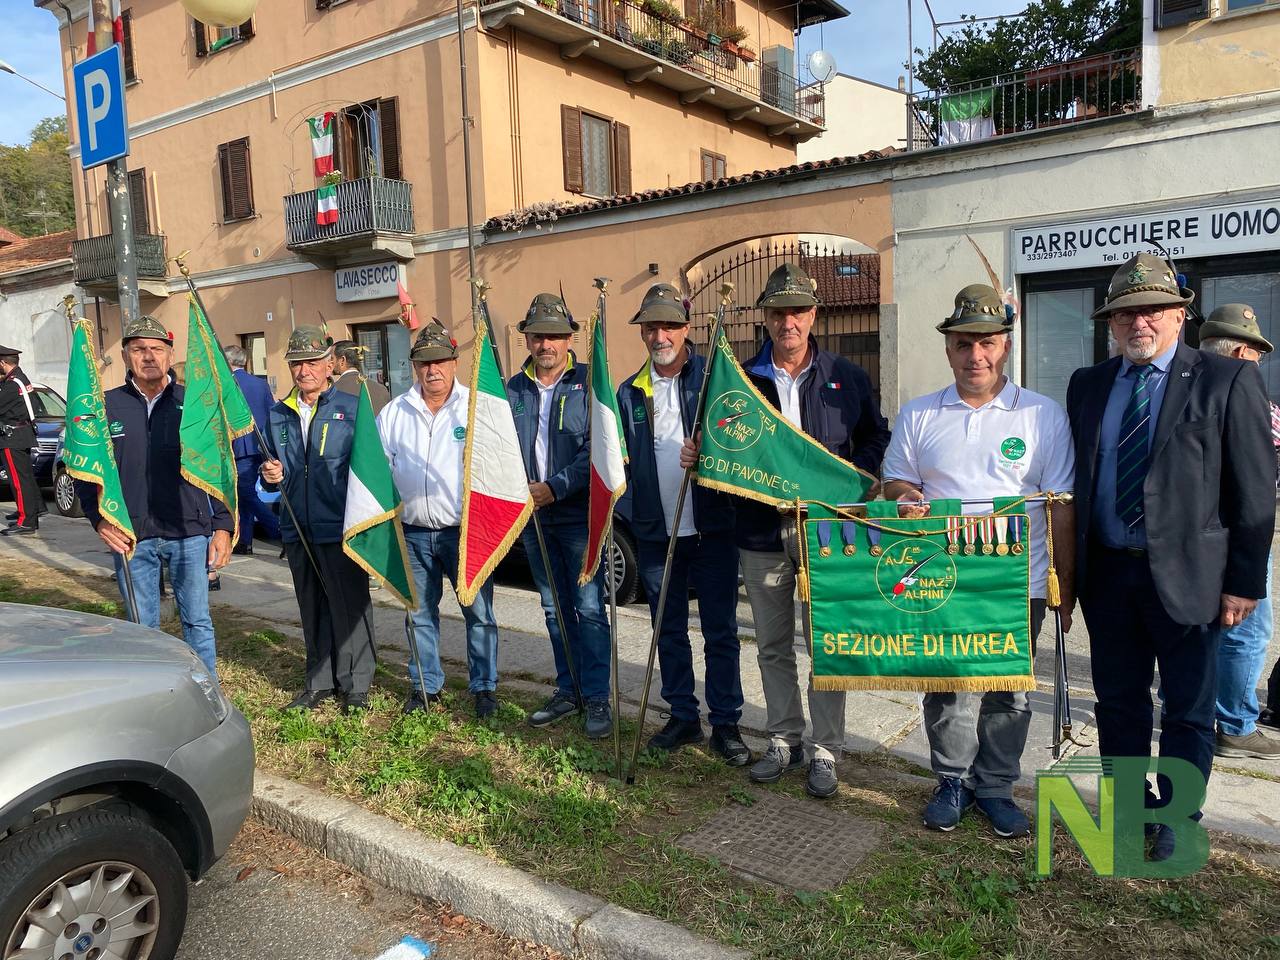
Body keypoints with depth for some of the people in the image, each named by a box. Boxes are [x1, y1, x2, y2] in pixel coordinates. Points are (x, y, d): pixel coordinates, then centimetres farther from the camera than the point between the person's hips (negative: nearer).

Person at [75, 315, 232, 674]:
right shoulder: (105, 407, 6)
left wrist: (223, 526, -3)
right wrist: (99, 518, -6)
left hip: (190, 533, -1)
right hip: (130, 537, 2)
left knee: (197, 621, 5)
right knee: (142, 627, 11)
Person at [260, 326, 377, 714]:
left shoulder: (352, 408, -3)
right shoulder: (278, 414, 13)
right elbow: (271, 479, 21)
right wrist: (271, 475, -3)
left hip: (341, 528, -5)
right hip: (297, 529, 5)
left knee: (349, 606, 0)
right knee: (312, 609, 13)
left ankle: (356, 685, 13)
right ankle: (320, 682, 26)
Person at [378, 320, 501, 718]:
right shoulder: (394, 412, 8)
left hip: (465, 530, -3)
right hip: (414, 532, 4)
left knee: (479, 612, 2)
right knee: (421, 613, 14)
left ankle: (484, 686, 16)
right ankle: (425, 685, 28)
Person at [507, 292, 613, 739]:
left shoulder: (590, 382, -4)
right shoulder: (513, 390, 9)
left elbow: (598, 449, -13)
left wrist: (555, 488, -17)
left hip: (580, 515, -5)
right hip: (533, 517, 5)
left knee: (589, 609, -3)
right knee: (555, 609, 14)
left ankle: (597, 697, 8)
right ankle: (567, 691, 26)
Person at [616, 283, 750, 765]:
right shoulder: (630, 392, 8)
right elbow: (621, 461, 12)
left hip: (711, 528, -3)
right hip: (655, 532, 4)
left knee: (721, 630, 5)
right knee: (668, 630, 13)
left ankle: (725, 723, 17)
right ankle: (683, 716, 28)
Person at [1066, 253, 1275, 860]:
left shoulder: (1228, 381, -5)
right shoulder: (1087, 385, 7)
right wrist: (1070, 566, 5)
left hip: (1186, 575, -3)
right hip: (1106, 572, 4)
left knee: (1188, 711, 11)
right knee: (1118, 702, 16)